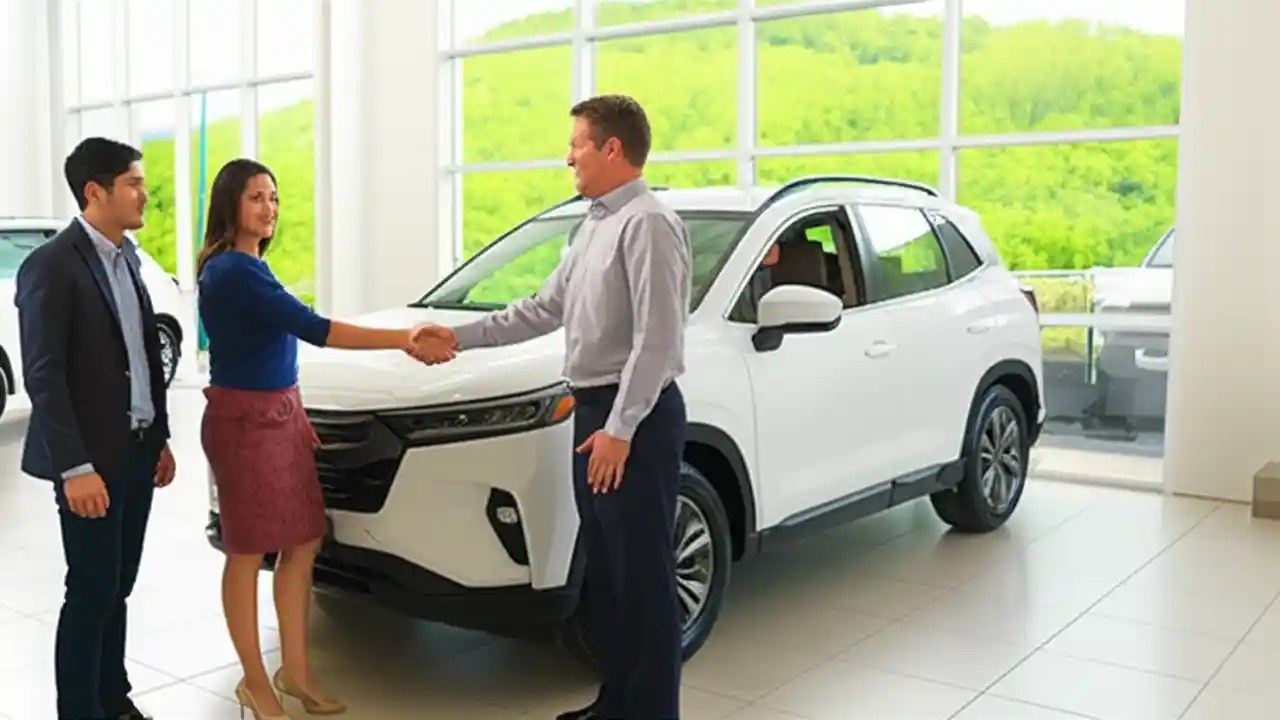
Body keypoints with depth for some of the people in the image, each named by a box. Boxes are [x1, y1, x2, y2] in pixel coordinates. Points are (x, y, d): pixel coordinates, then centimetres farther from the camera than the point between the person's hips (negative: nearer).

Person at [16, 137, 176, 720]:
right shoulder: (51, 265, -13)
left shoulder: (127, 258, 12)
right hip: (92, 457, -7)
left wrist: (160, 437, 15)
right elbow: (44, 375, -16)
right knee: (92, 591, 1)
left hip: (137, 449, 7)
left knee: (118, 587, 15)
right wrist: (75, 467, -20)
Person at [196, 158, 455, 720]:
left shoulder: (248, 267, 14)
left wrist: (295, 416, 17)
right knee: (248, 553, 2)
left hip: (279, 414, 9)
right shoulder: (231, 270, -18)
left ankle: (295, 670, 20)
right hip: (244, 420, -9)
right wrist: (404, 340, -27)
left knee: (302, 544, 10)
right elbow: (312, 328, -26)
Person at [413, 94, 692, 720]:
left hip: (635, 417, -10)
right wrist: (461, 336, 15)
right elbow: (543, 310, 20)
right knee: (606, 569, 16)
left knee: (643, 573, -2)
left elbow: (656, 340, -20)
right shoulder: (594, 227, 17)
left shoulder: (648, 223, -14)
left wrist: (620, 428, -22)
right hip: (595, 411, 10)